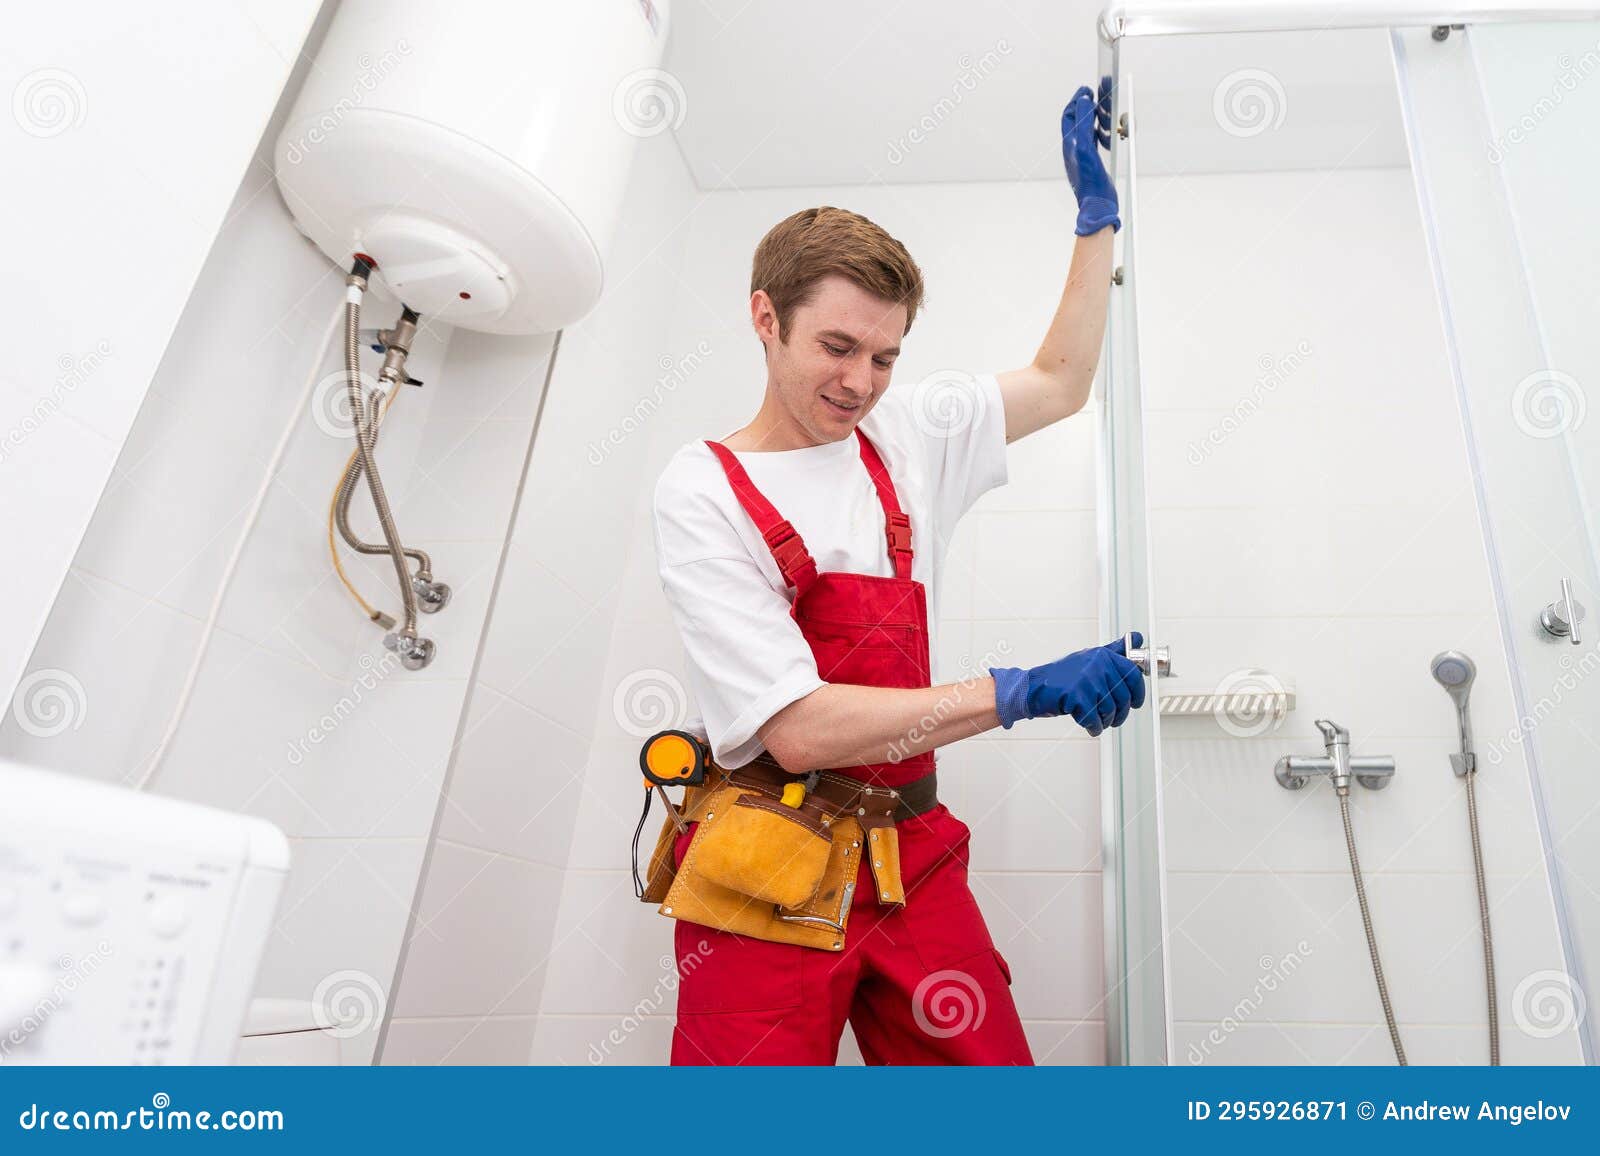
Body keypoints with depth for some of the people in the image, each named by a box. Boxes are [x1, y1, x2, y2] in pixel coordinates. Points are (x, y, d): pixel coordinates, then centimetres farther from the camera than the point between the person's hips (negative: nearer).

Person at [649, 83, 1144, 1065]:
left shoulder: (905, 432, 8)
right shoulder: (704, 490, -9)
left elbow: (1061, 383, 21)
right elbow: (798, 728, -17)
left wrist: (1097, 204, 21)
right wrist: (1021, 692, -20)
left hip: (913, 857, 5)